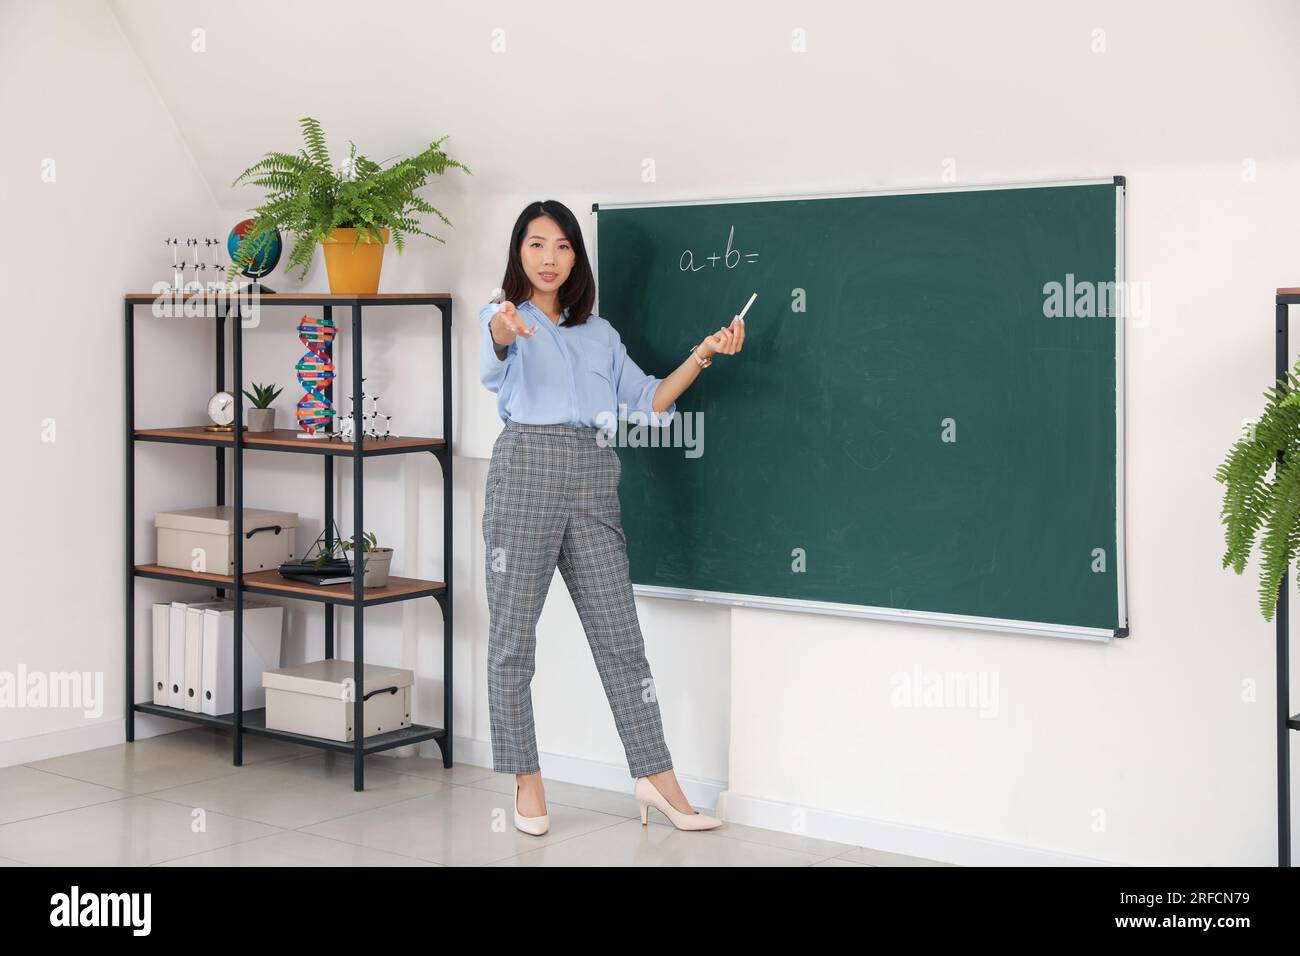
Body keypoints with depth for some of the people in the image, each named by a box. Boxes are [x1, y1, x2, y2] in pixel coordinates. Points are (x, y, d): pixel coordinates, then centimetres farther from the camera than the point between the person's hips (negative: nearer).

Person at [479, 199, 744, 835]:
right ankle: (526, 781, 11)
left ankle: (655, 776, 6)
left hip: (592, 480, 4)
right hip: (526, 471, -4)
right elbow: (494, 366, -20)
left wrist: (703, 355, 2)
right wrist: (502, 332, -44)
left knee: (619, 631, 1)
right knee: (513, 633, 1)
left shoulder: (598, 332, 20)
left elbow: (647, 401, 15)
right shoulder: (503, 316, 5)